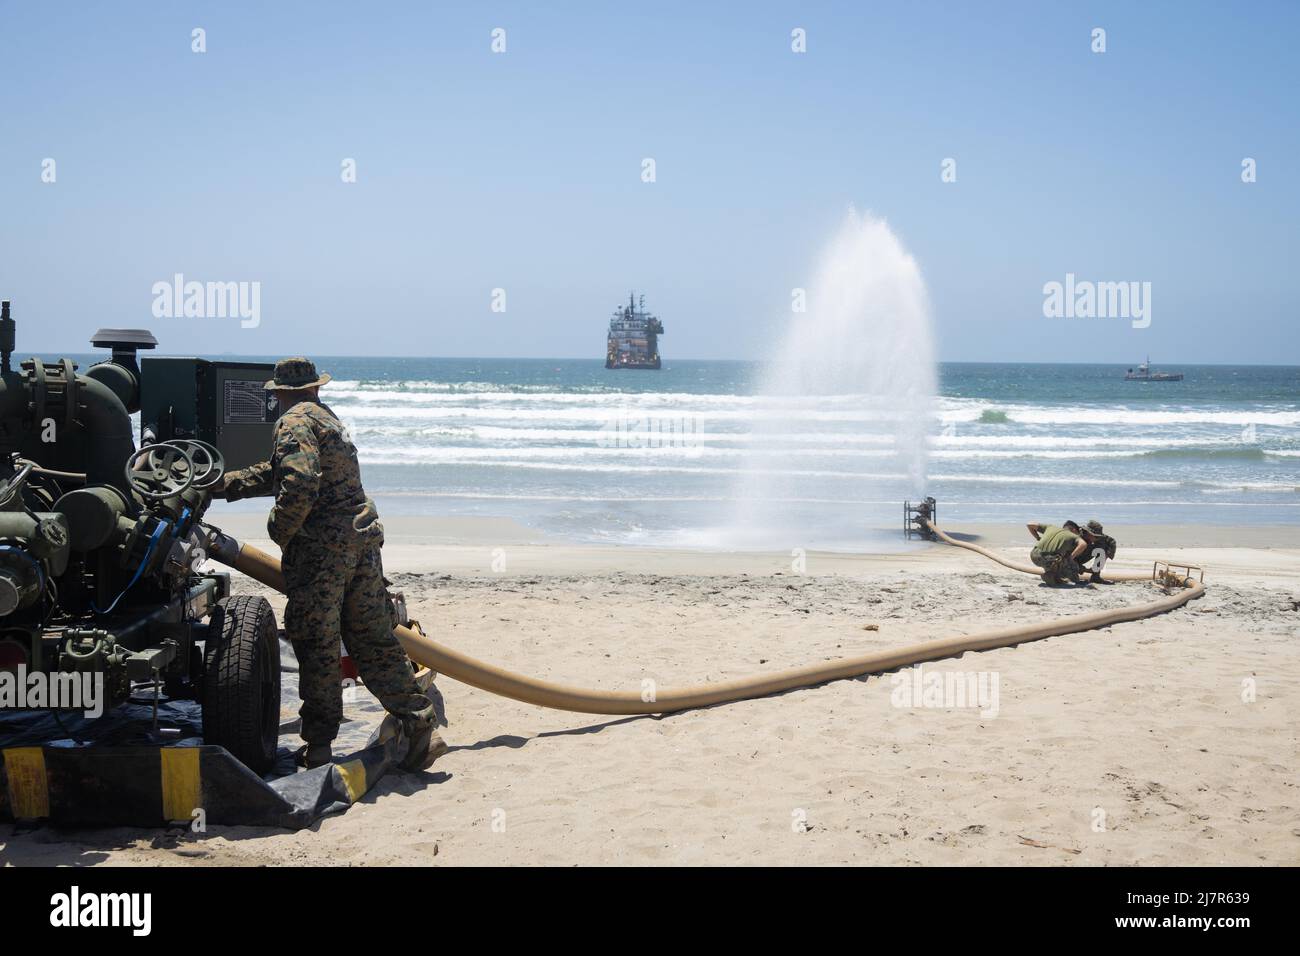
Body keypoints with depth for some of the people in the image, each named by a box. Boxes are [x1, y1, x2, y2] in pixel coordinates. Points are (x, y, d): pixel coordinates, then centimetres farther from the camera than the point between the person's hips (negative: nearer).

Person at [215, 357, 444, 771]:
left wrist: (279, 530, -8)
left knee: (315, 646, 1)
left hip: (319, 547, -8)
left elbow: (298, 485, -22)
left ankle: (319, 745, 8)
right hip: (362, 540, 8)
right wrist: (224, 484, 35)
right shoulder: (328, 419, 23)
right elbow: (274, 472, 32)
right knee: (373, 641, 9)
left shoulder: (294, 422, -6)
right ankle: (421, 729, 5)